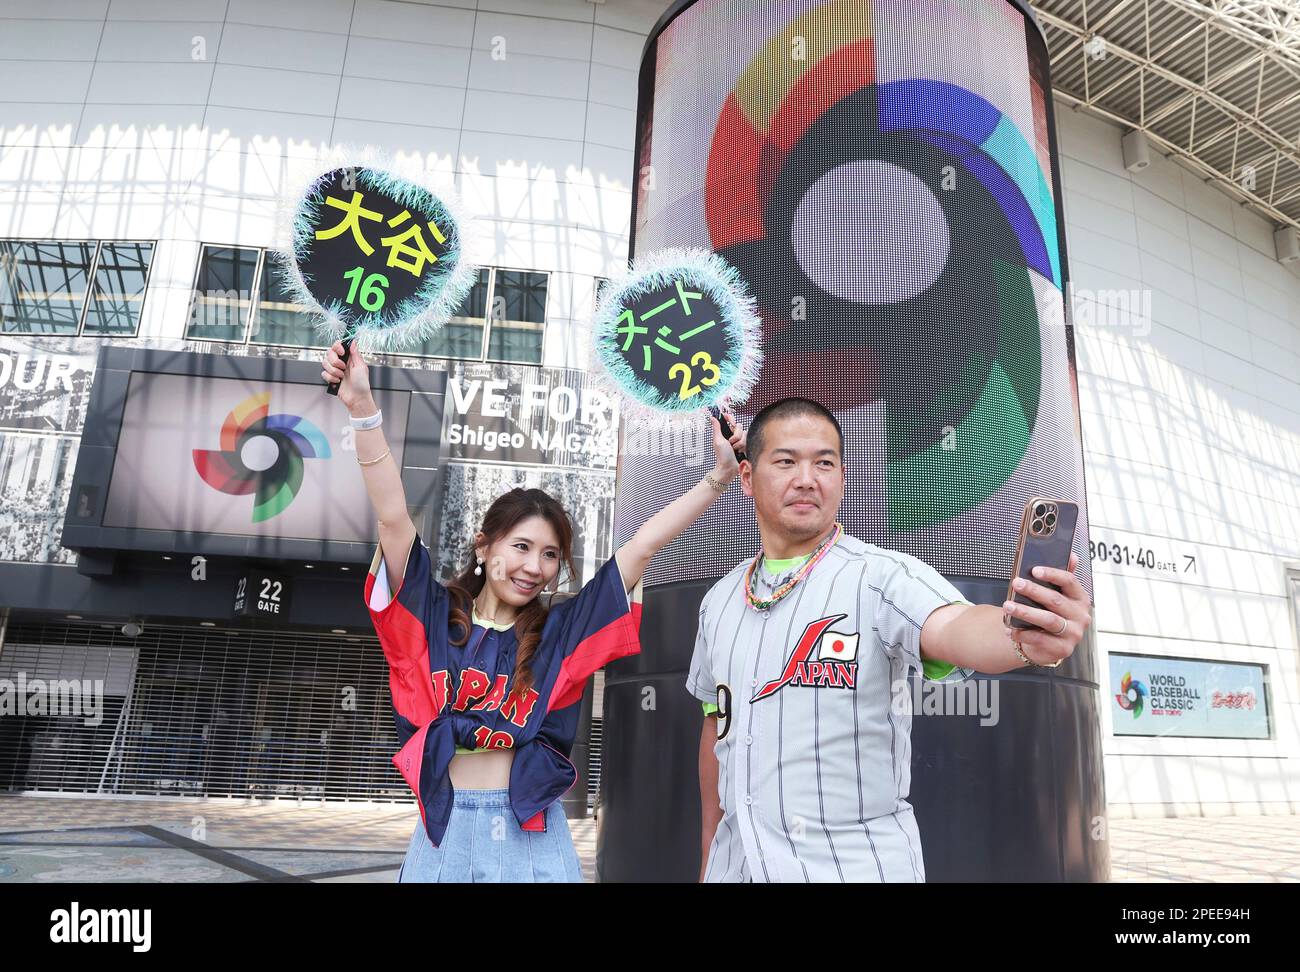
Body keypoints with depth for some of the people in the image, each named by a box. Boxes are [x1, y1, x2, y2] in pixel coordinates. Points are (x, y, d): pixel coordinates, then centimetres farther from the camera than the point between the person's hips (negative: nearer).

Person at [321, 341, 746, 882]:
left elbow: (645, 544, -3)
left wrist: (720, 475, -5)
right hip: (444, 833, 0)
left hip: (533, 838, 0)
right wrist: (362, 408, -17)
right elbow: (393, 517, -8)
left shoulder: (562, 630, 0)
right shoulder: (435, 616, 1)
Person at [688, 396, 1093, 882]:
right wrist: (709, 851, 15)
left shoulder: (884, 575, -14)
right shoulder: (720, 600, 2)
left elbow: (953, 628, -33)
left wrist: (1024, 641, -54)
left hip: (854, 864, -4)